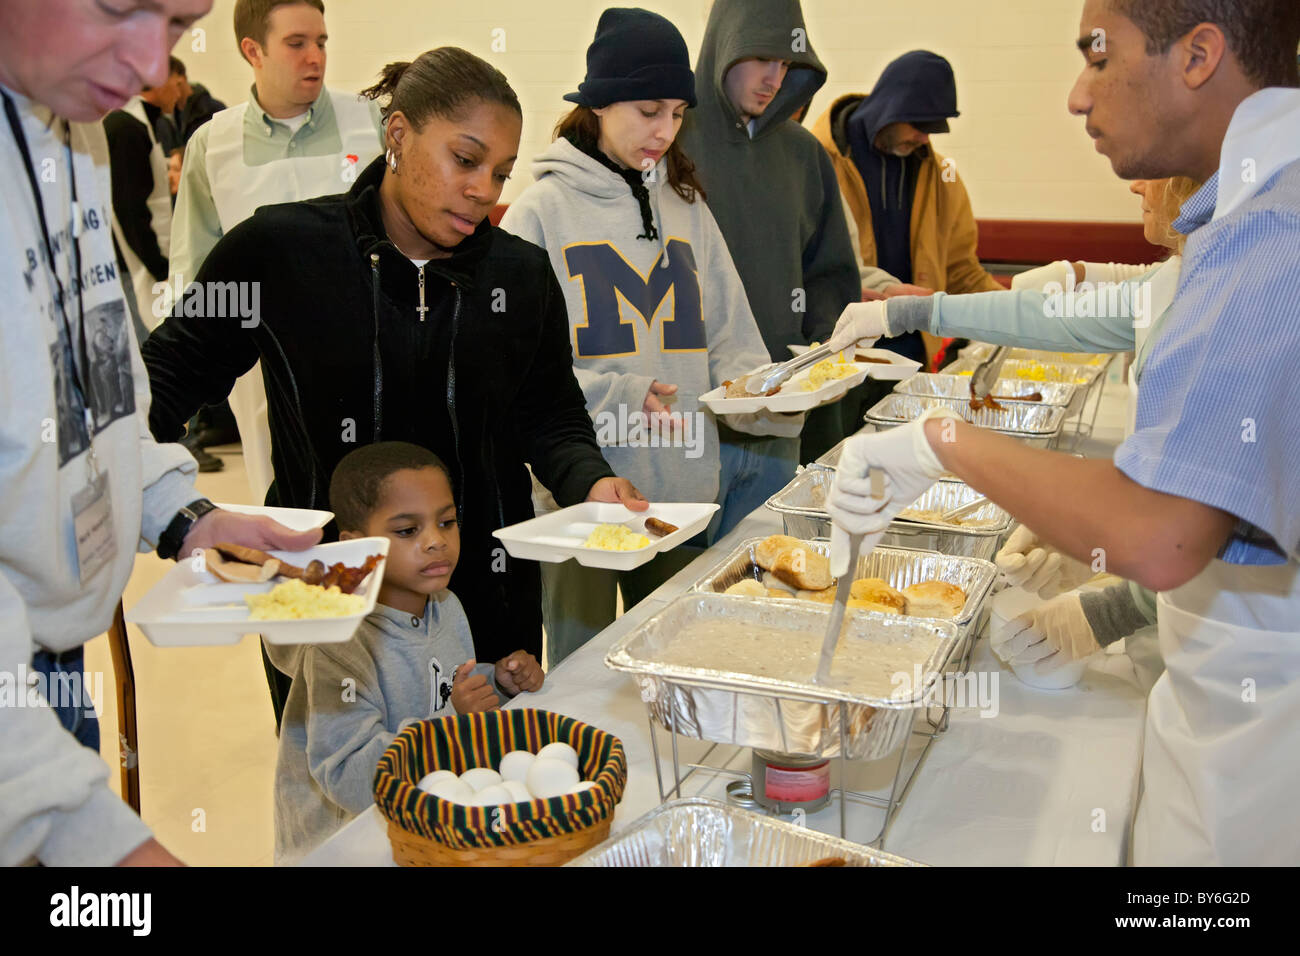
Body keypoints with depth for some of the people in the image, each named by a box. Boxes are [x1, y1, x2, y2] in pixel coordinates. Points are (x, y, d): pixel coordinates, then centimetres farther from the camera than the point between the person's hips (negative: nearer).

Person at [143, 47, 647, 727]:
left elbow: (549, 415, 10)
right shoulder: (277, 249, -7)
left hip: (487, 594, 2)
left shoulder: (523, 274, 1)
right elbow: (175, 370, 3)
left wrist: (590, 481, -9)